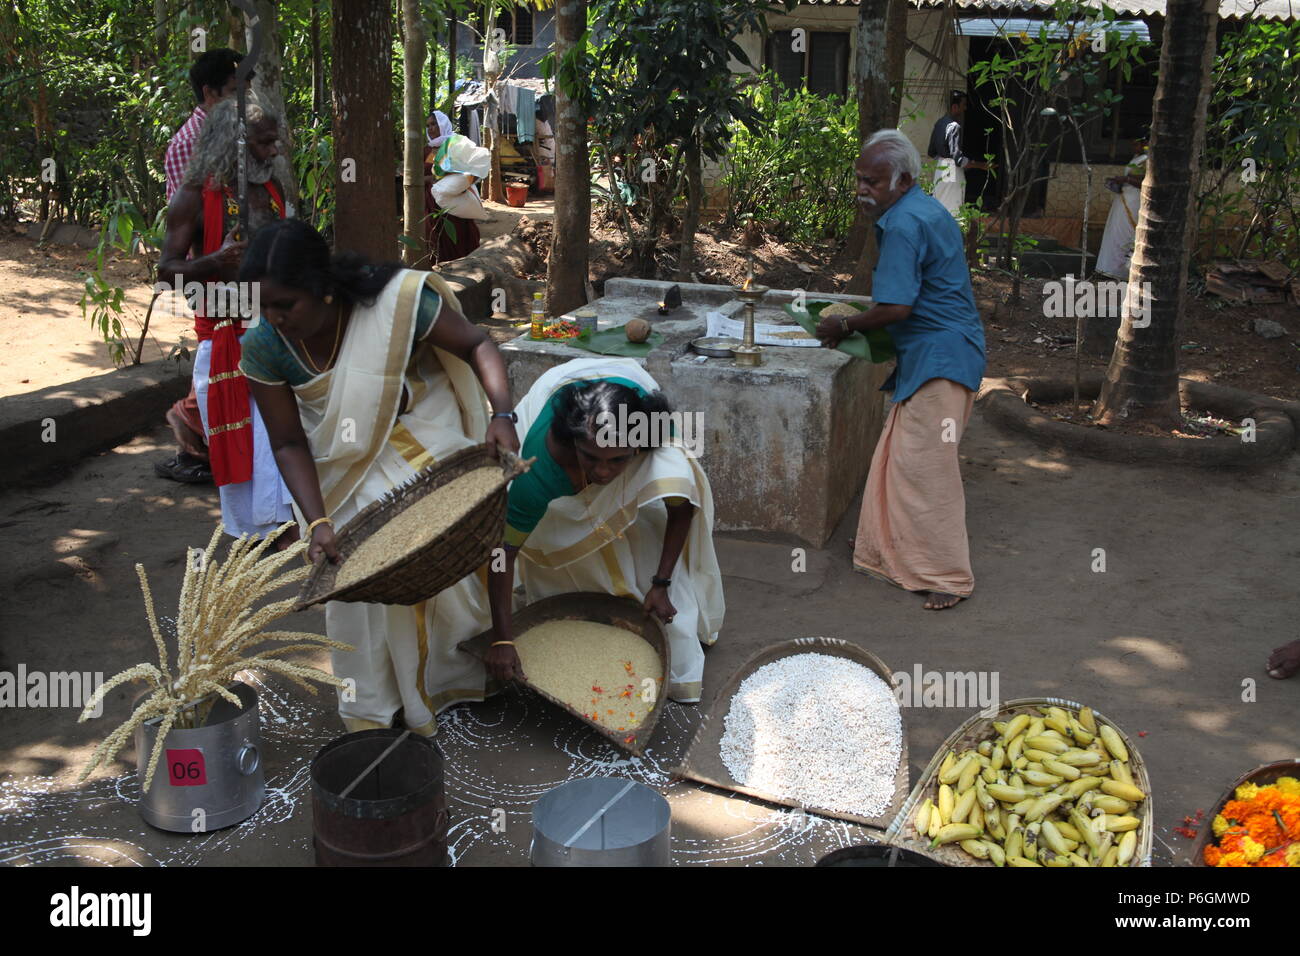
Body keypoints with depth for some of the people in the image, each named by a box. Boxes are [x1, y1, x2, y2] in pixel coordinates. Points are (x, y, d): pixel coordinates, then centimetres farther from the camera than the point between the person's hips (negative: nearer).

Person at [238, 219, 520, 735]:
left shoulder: (398, 301, -31)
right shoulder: (263, 348, -22)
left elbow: (476, 346, -19)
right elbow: (289, 443, -15)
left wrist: (502, 414, -35)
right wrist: (318, 522, -26)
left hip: (421, 436, -1)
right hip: (341, 457, 2)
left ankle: (440, 676, 22)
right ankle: (371, 702, 17)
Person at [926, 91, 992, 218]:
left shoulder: (939, 123, 9)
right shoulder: (954, 126, -18)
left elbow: (932, 153, 17)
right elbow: (958, 158, -22)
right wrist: (981, 165, -15)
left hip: (940, 169, 9)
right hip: (952, 173, -9)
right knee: (952, 212, -5)